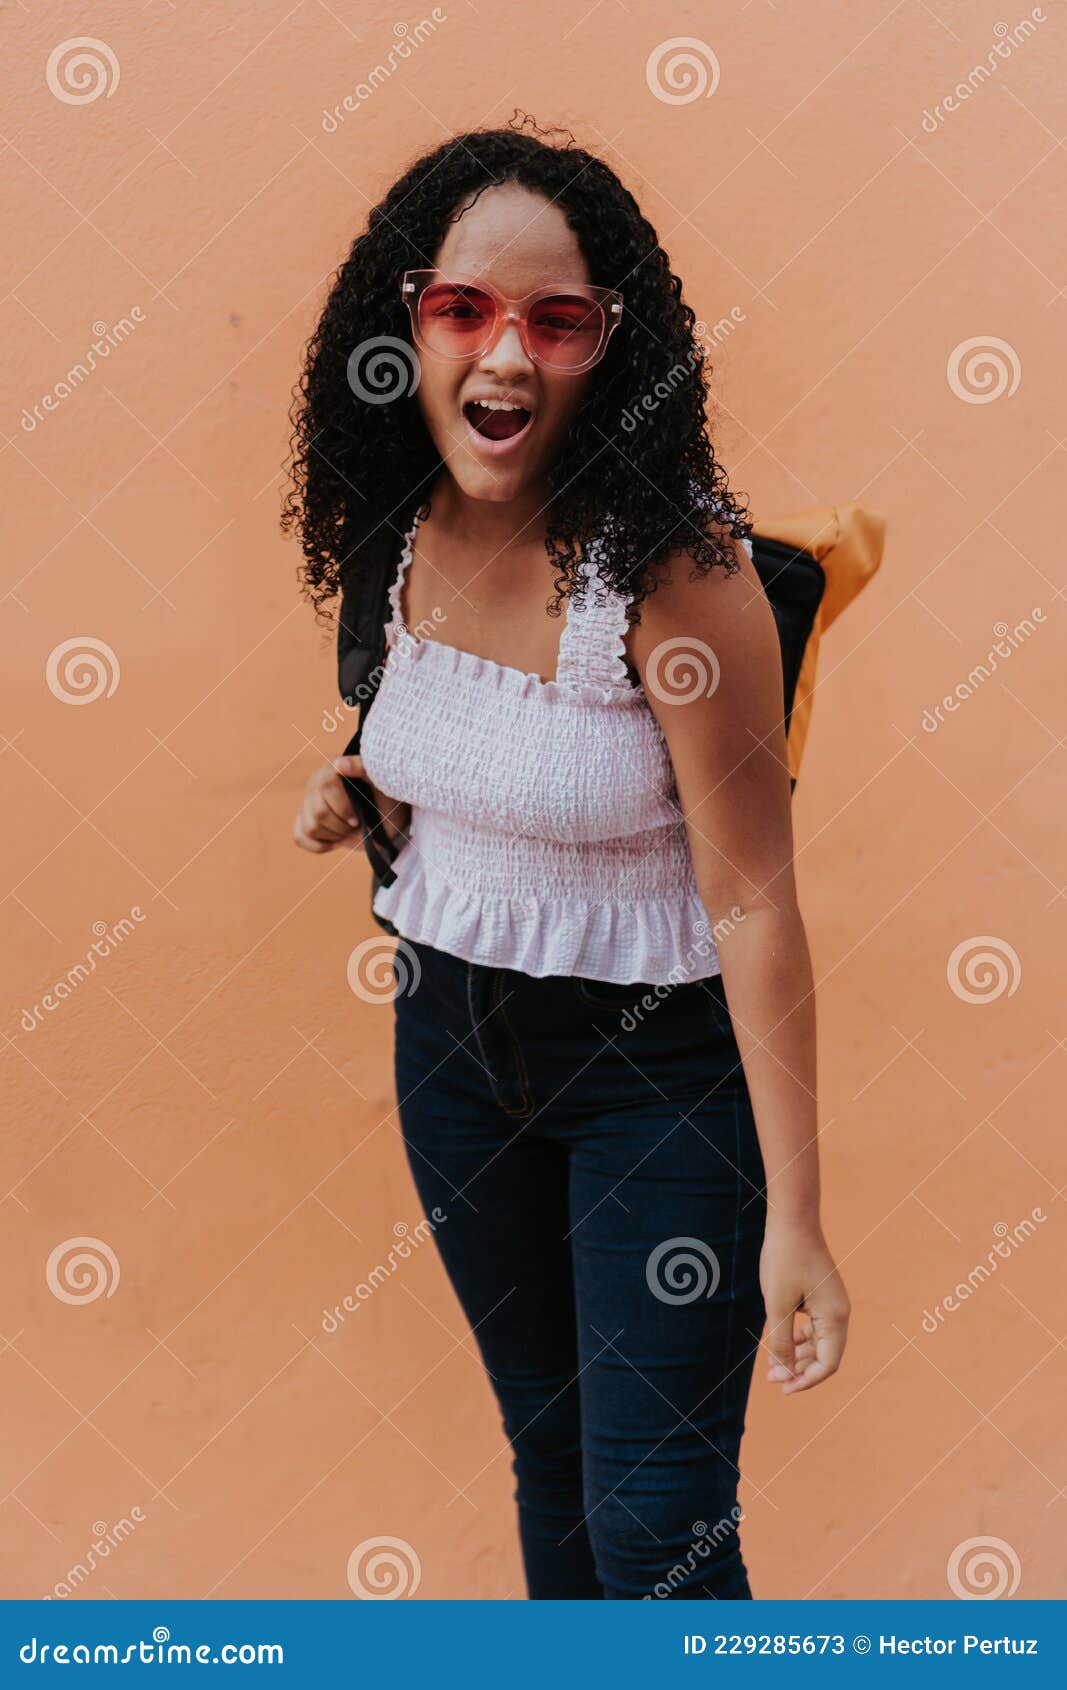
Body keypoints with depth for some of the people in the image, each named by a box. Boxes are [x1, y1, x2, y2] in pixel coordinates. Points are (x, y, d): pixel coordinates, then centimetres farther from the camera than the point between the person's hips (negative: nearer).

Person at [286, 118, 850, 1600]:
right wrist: (362, 789, -6)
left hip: (656, 1057, -6)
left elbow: (755, 899, -22)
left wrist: (794, 1219, -21)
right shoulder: (405, 532, -4)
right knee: (547, 1443, 21)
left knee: (657, 1521, -3)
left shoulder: (673, 572, -24)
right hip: (451, 1029, 6)